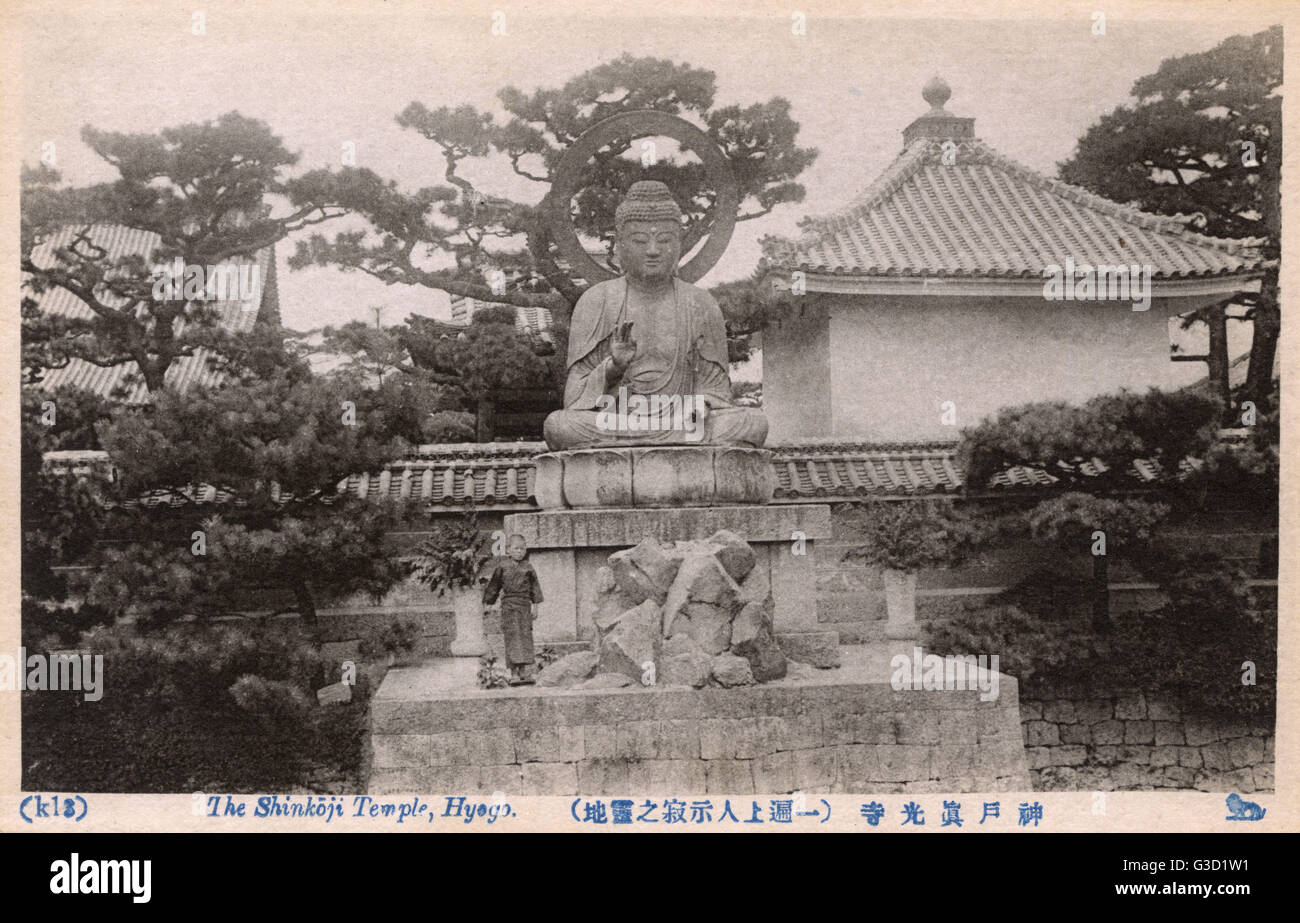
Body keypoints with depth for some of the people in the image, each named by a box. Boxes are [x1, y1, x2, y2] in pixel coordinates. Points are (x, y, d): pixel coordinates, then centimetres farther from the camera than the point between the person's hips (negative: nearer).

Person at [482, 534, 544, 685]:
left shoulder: (527, 567, 7)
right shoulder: (502, 566, 3)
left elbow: (534, 586, 11)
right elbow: (493, 585, 10)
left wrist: (535, 605, 6)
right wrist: (487, 603, 12)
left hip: (524, 604, 2)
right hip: (508, 604, -2)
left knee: (525, 635, 0)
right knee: (512, 635, -8)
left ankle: (526, 670, 3)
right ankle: (514, 672, -10)